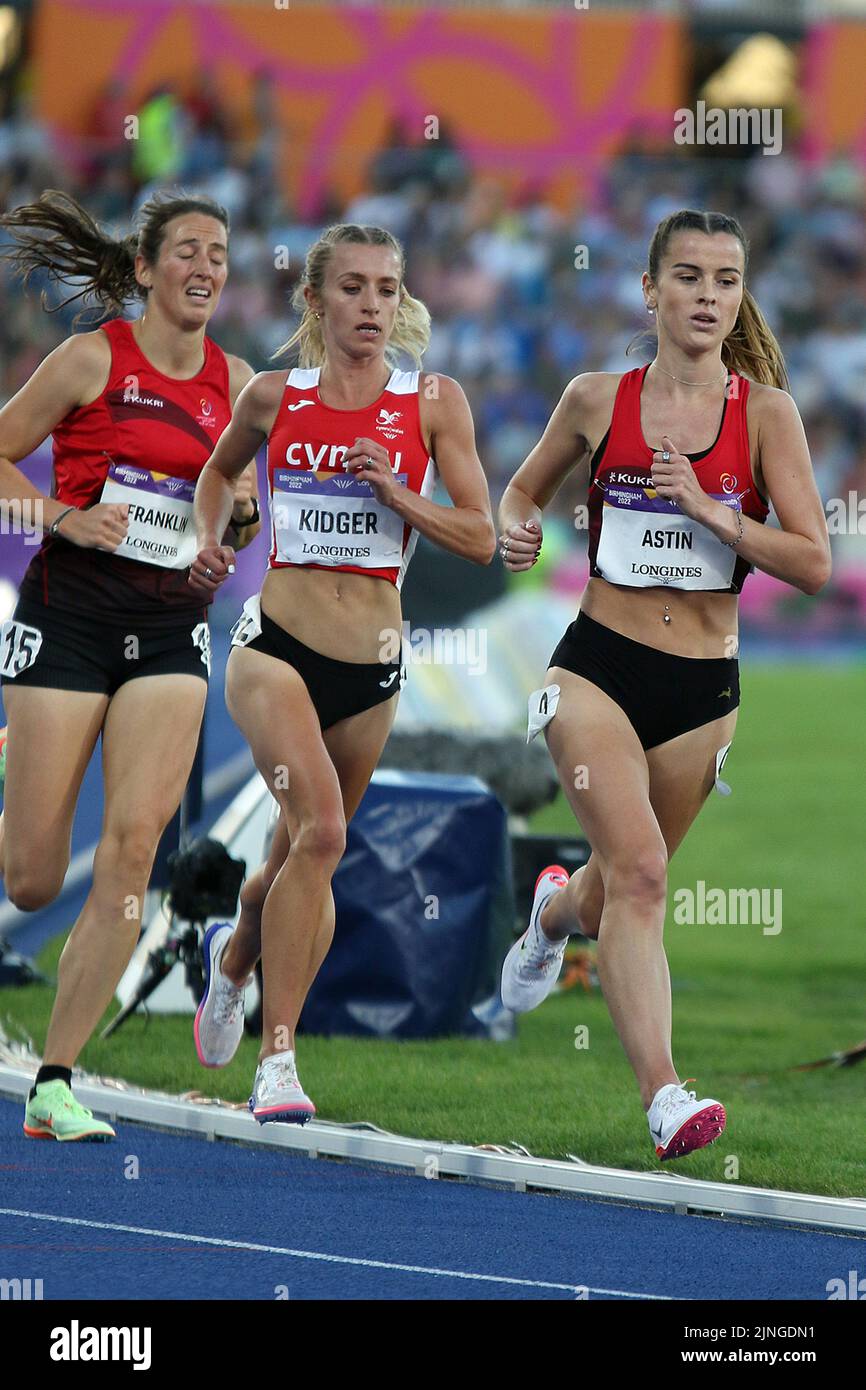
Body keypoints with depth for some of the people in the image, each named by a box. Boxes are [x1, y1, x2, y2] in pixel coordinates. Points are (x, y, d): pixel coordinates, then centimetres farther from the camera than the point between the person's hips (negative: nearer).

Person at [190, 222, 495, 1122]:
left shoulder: (433, 403, 1)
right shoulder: (274, 398, 3)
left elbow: (481, 539, 0)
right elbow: (219, 471, 24)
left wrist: (395, 494, -15)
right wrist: (208, 539, 5)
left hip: (372, 666, 2)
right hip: (276, 646, -2)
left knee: (303, 852, 14)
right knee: (320, 828, -25)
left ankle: (234, 954, 50)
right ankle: (277, 1061, -21)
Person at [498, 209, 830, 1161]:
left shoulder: (765, 410, -3)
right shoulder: (597, 401, 0)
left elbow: (813, 562, -7)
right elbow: (526, 486, 19)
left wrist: (711, 512, -19)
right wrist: (516, 531, -4)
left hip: (703, 688, 1)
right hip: (597, 665, -1)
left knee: (617, 893, 17)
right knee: (638, 870, -21)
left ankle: (555, 910, 55)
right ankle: (662, 1094, -26)